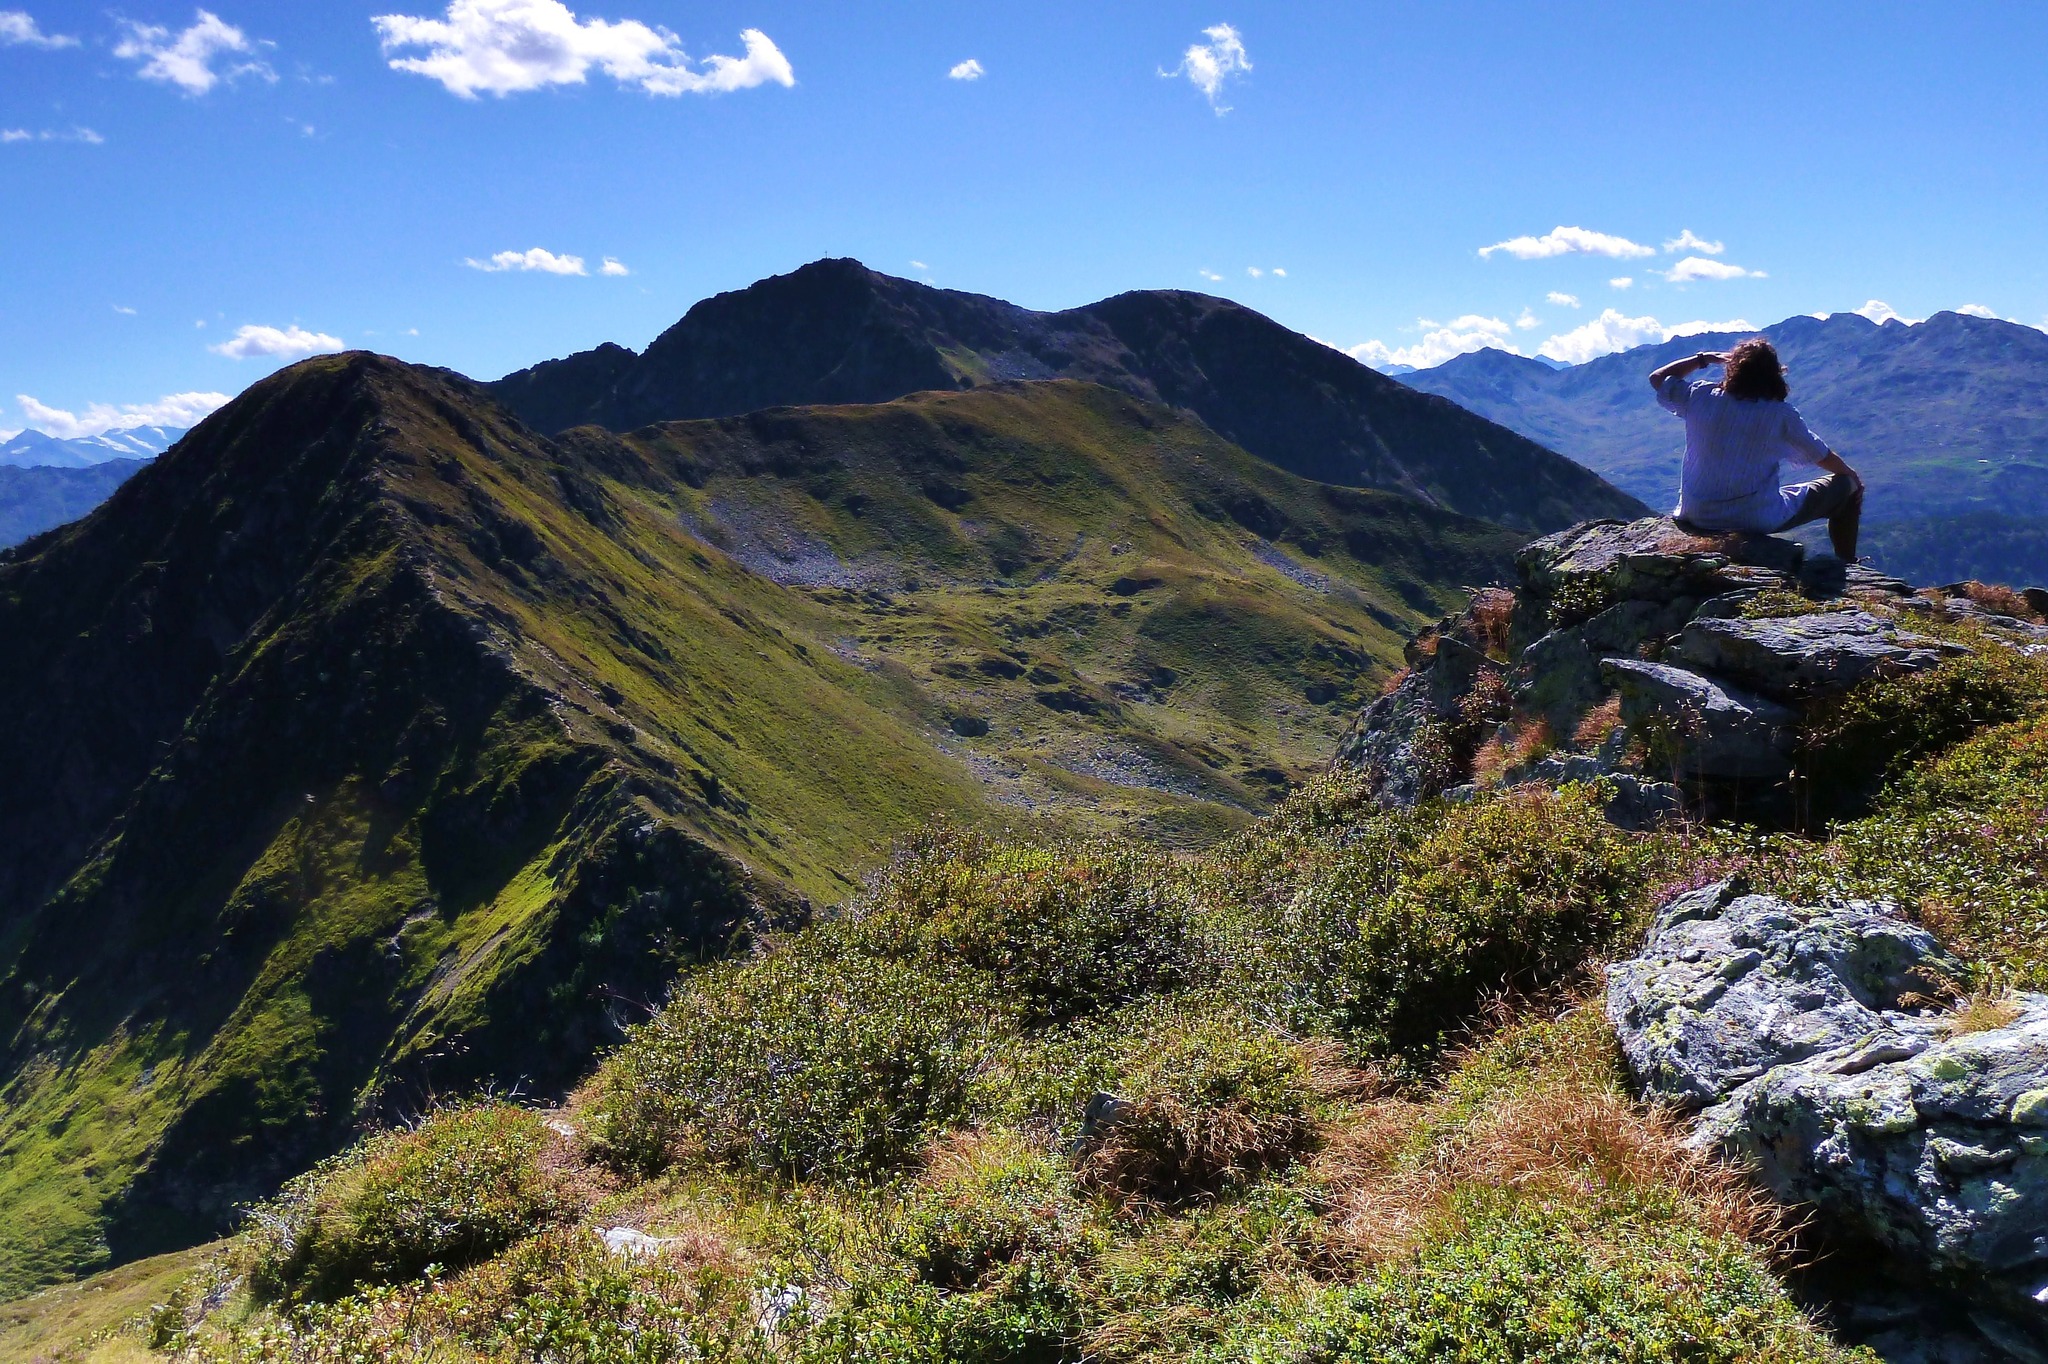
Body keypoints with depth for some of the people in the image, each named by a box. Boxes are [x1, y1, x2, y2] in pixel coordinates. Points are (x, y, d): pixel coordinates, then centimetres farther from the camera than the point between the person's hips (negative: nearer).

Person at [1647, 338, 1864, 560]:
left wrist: (1703, 358, 19)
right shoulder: (1781, 415, -10)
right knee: (1848, 487, 16)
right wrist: (1851, 475, 25)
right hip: (1758, 520, -4)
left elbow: (1657, 378, 15)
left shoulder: (1702, 398, -5)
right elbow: (1824, 457, 5)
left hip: (1696, 517, 4)